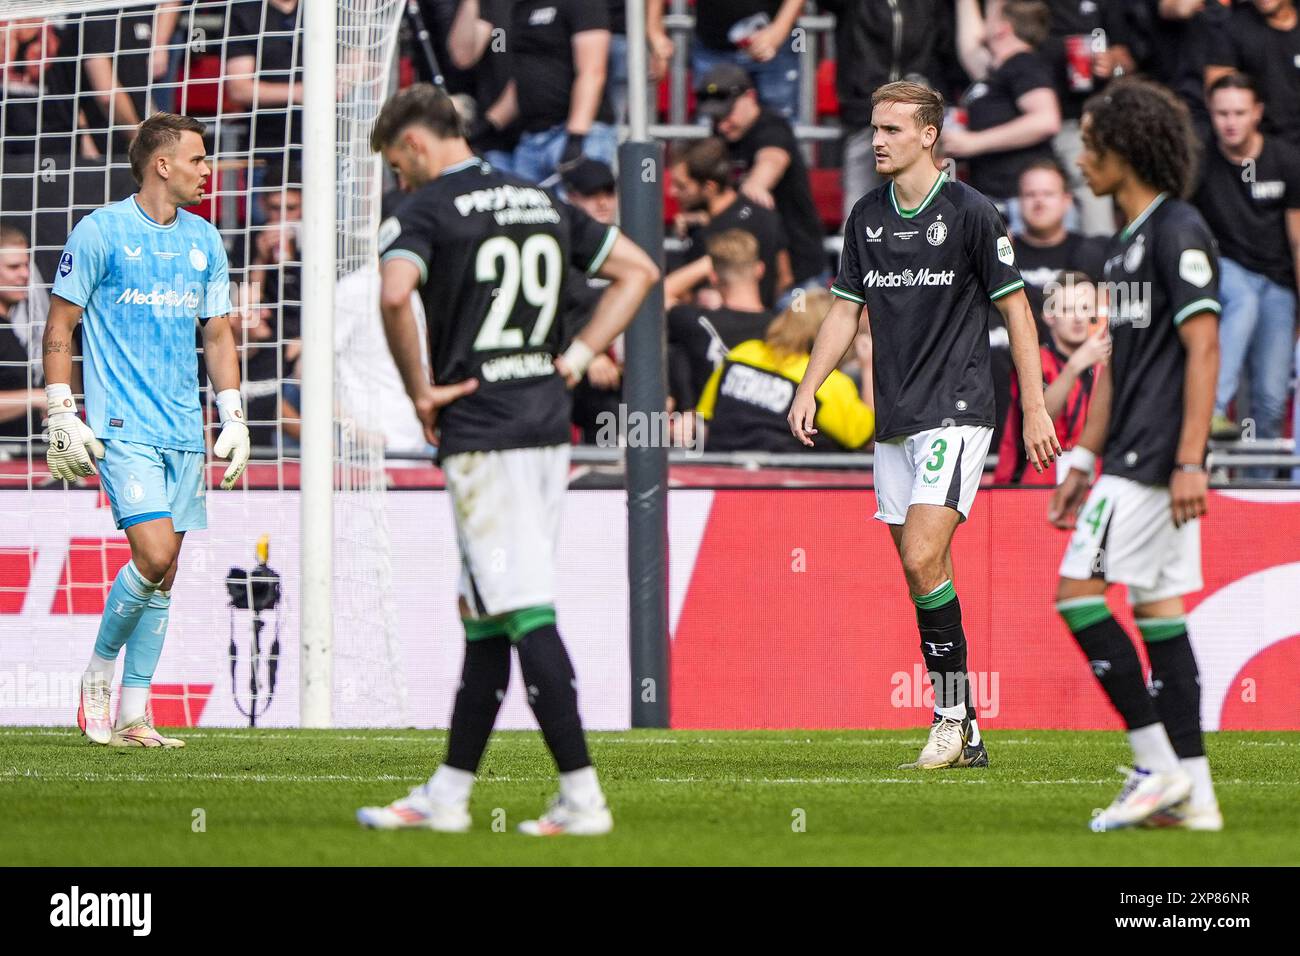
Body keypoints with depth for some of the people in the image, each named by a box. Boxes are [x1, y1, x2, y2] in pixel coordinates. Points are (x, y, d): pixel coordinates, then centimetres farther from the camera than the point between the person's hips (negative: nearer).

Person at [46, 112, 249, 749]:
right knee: (153, 557, -18)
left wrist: (233, 417, 10)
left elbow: (218, 334, 19)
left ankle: (133, 717, 10)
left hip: (185, 432, 6)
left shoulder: (204, 241, 12)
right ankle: (97, 673, 3)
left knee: (164, 575, 4)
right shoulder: (100, 233, -5)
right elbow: (59, 325, -2)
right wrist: (62, 415, -8)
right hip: (122, 427, -6)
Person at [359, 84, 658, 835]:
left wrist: (420, 391, -12)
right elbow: (638, 270, 19)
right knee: (486, 615, 12)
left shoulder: (428, 208, -7)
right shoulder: (541, 201, 15)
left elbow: (395, 293, -25)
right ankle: (448, 795, 18)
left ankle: (583, 797, -12)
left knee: (527, 615, -8)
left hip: (481, 431, -8)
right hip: (549, 425, 8)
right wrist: (578, 357, 14)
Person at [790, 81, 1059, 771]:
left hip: (955, 414, -6)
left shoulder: (971, 213, -7)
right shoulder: (867, 217, 10)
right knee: (923, 570, 6)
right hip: (893, 422, 6)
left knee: (922, 559, -19)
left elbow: (1015, 307, -4)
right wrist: (808, 389, 5)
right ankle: (964, 737, 11)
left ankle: (952, 713, -9)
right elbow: (846, 311, 17)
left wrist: (1034, 409, -6)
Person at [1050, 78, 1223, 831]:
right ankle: (1193, 793, 8)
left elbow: (1203, 350, -18)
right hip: (1132, 458, 10)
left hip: (1158, 459, -10)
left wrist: (1190, 462, -23)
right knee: (1157, 608, 8)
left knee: (1079, 589, -11)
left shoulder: (1180, 232, -12)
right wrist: (1084, 464, 23)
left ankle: (1158, 765, -9)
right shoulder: (1130, 241, 17)